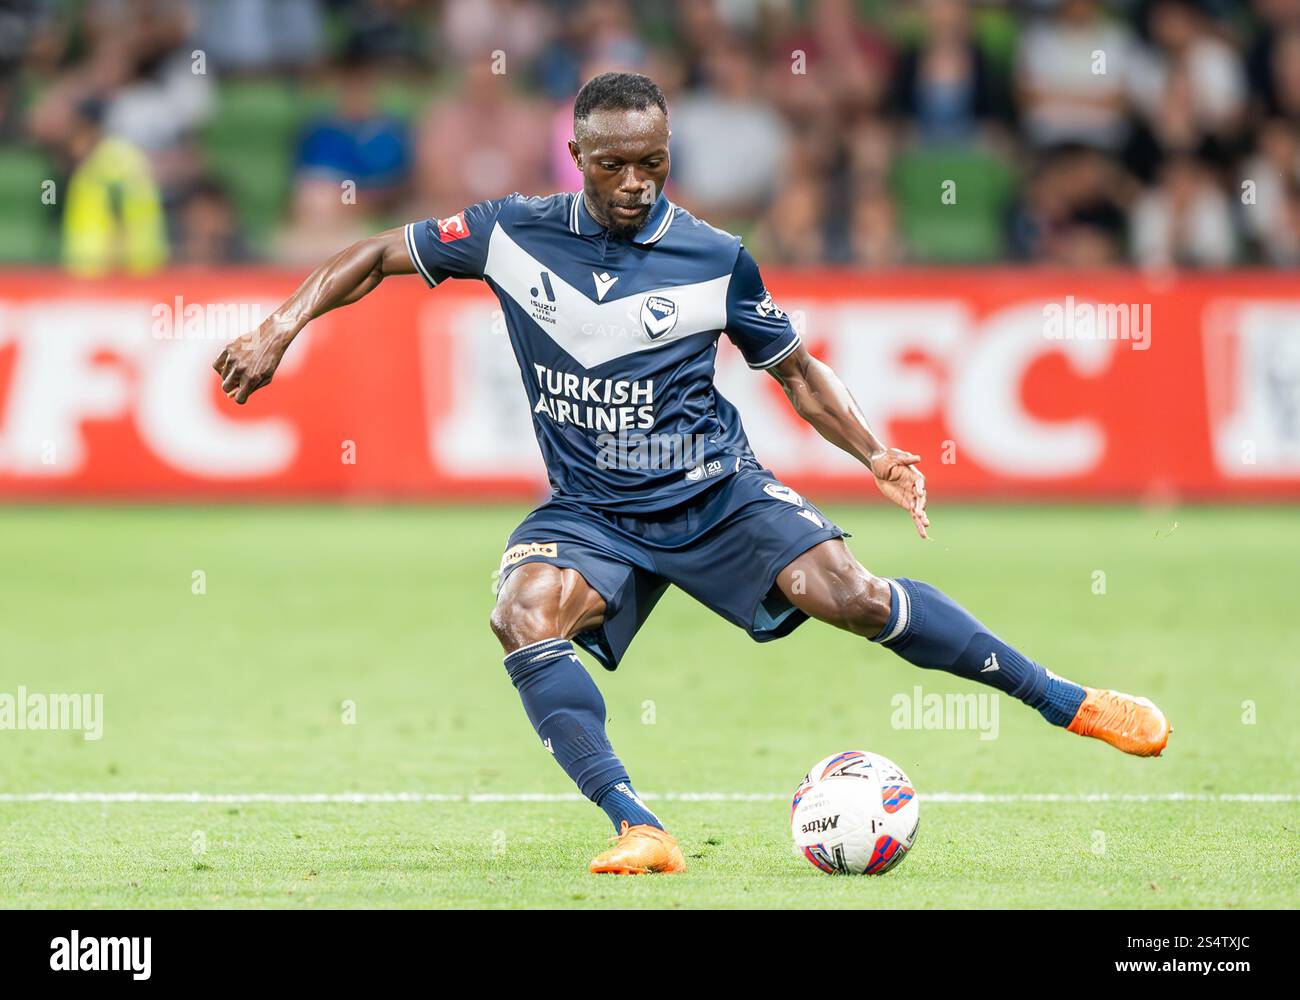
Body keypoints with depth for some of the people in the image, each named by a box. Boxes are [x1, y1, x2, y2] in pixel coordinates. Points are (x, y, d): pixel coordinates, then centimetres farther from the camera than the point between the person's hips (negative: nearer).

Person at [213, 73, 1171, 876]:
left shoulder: (716, 261, -5)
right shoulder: (514, 233, -3)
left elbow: (795, 367, 8)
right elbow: (381, 256, 7)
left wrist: (873, 453, -6)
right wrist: (281, 328, -5)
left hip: (715, 492, -1)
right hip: (590, 510, 2)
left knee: (846, 592, -22)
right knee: (526, 614, -29)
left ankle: (1069, 702, -8)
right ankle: (640, 833, -31)